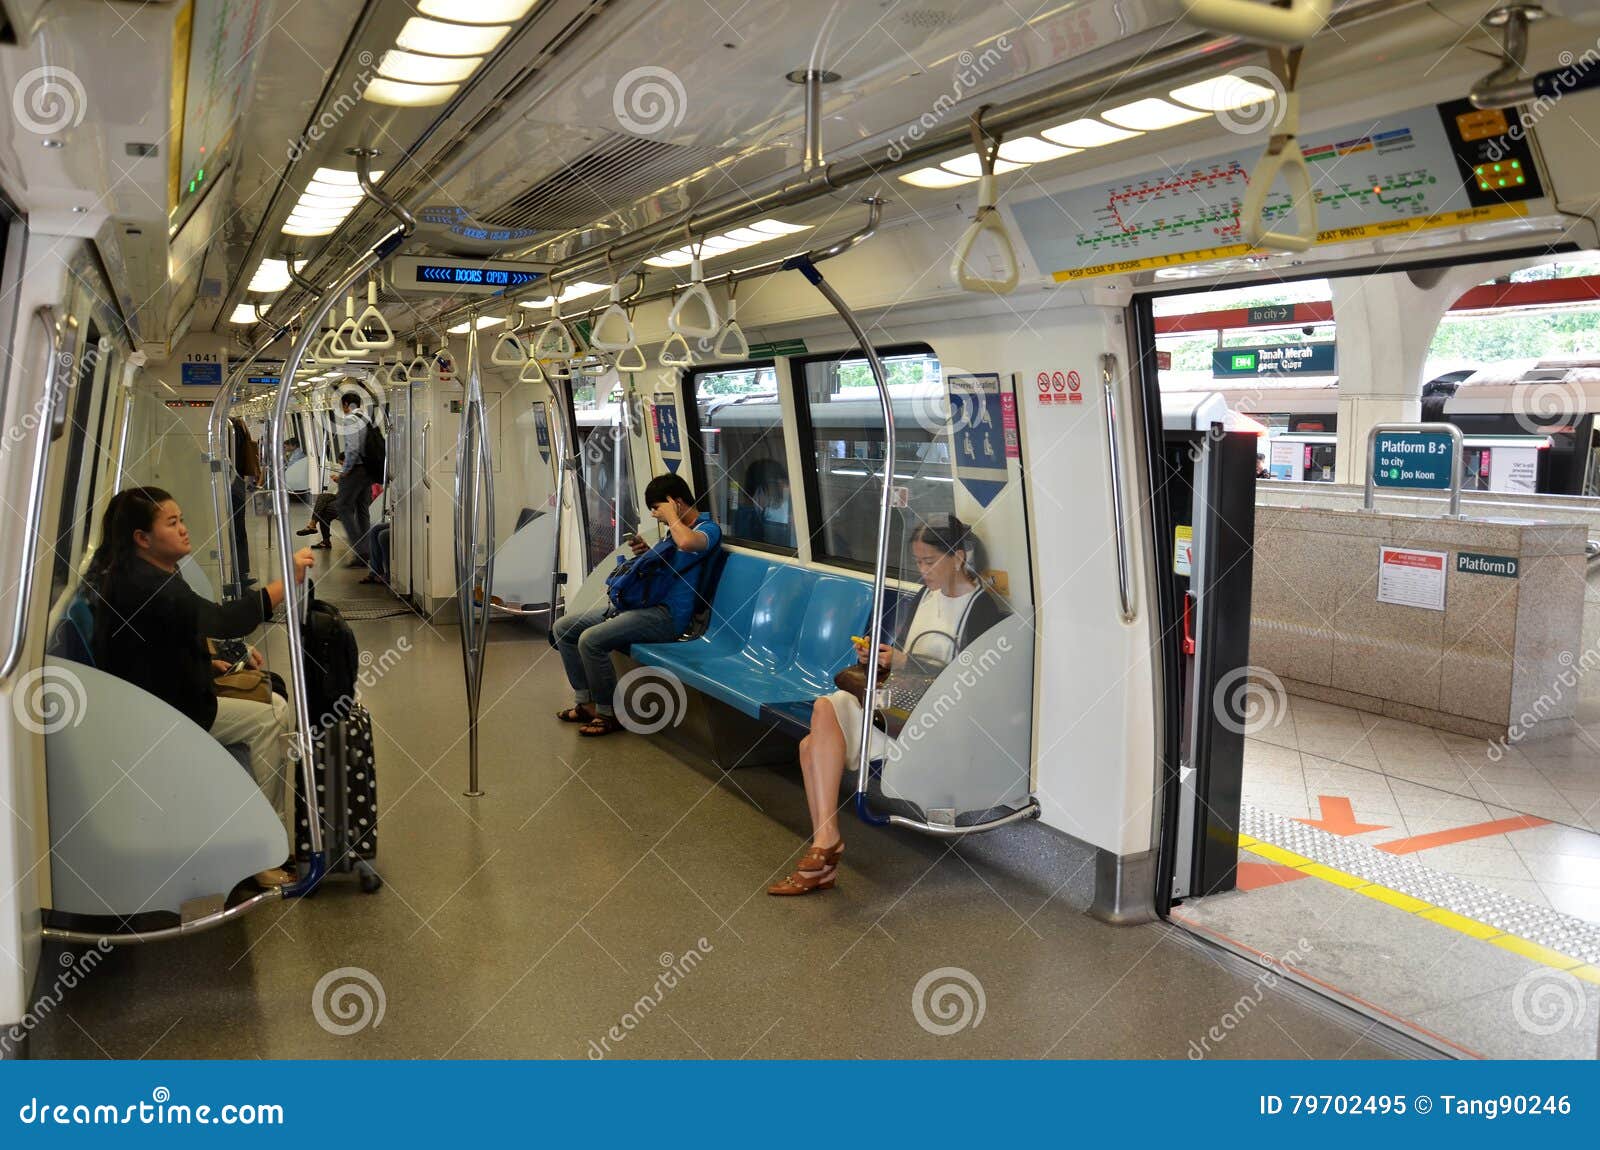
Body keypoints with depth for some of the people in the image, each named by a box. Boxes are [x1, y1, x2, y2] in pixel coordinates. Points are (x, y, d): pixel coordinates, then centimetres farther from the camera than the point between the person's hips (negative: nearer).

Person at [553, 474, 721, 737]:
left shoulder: (708, 528, -9)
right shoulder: (676, 529, 20)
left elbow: (687, 543, -34)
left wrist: (671, 515, -15)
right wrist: (647, 552, 12)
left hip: (666, 615, -10)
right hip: (641, 605, 10)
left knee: (591, 639, -26)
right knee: (564, 628, 5)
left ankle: (609, 714, -10)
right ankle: (586, 702, 6)